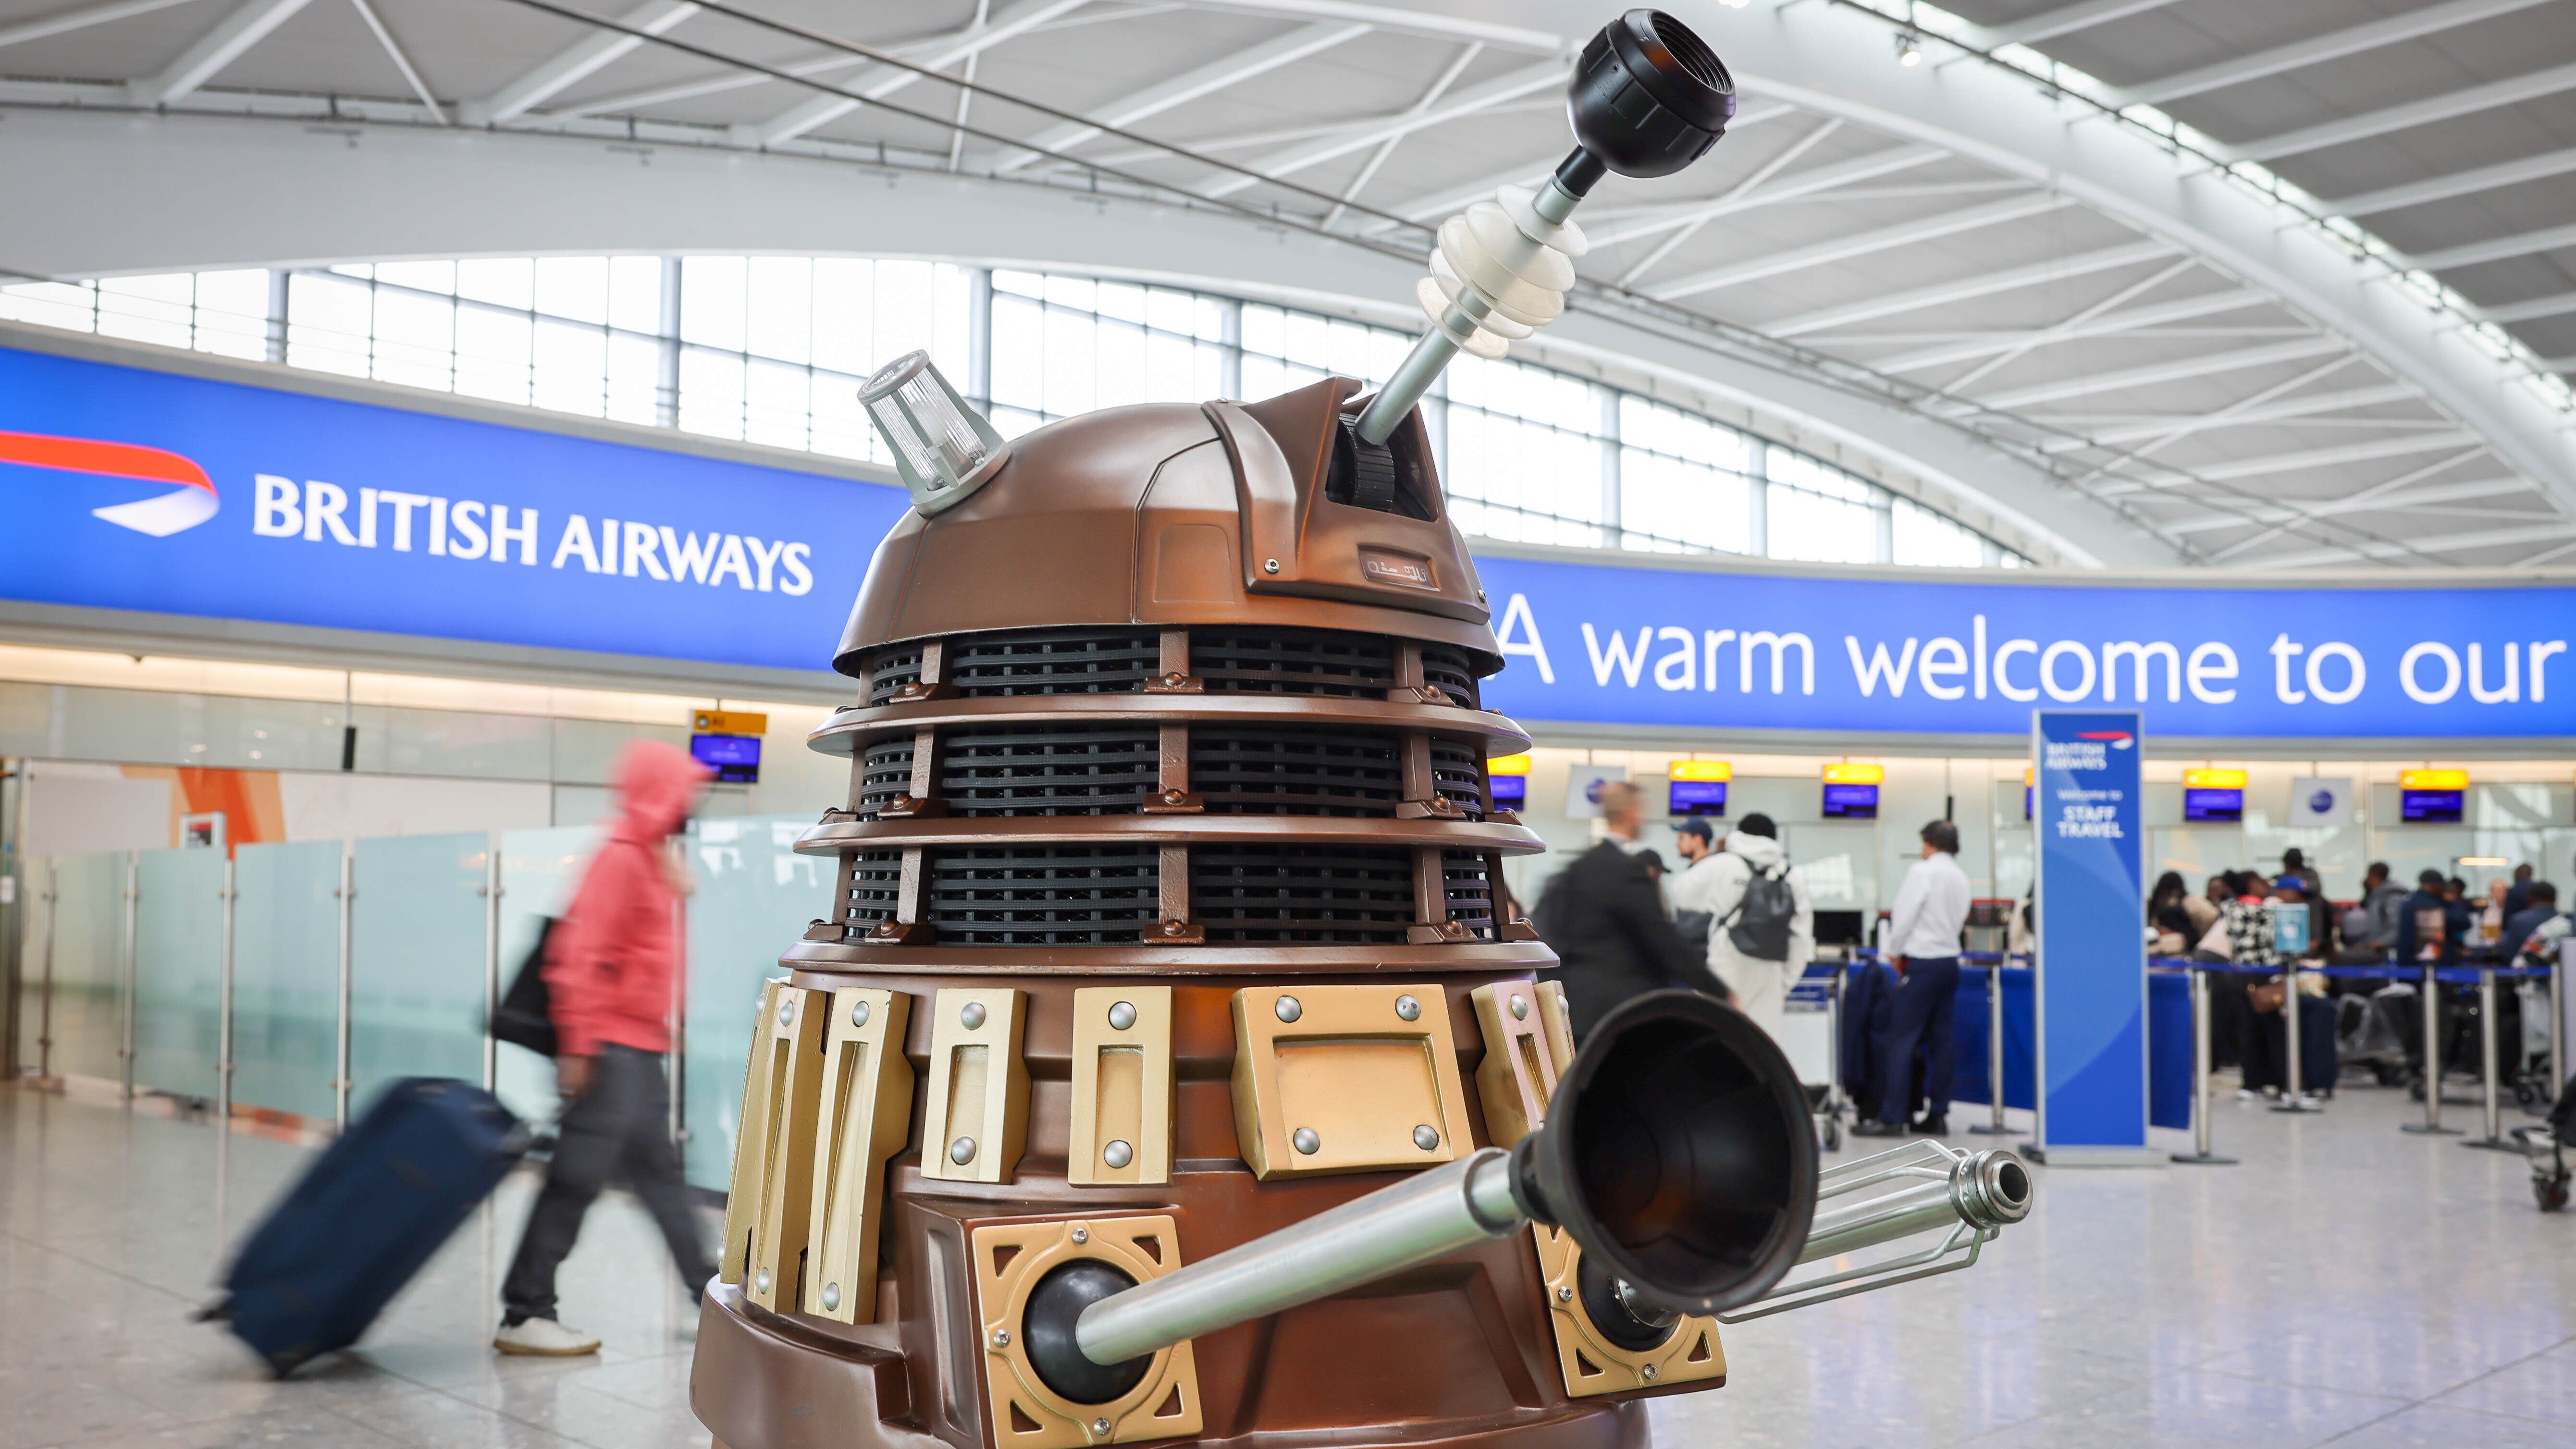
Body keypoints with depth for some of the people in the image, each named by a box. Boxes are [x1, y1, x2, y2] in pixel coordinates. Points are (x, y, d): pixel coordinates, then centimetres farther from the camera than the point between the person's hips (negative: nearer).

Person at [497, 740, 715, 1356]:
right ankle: (524, 1316, 0)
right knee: (575, 1180, -6)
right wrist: (578, 1045, -24)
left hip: (639, 1051, 10)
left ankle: (711, 1290, 23)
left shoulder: (650, 861, 15)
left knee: (658, 1172, 15)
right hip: (611, 1051, -10)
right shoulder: (620, 859, -15)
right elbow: (581, 954, -22)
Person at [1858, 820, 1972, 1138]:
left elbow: (1905, 915, -12)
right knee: (1940, 1040, 10)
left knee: (1900, 1039, -7)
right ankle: (1937, 1114, 12)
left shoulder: (1923, 871, -9)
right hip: (1950, 960, 8)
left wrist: (1895, 952, 4)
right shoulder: (1962, 878, 13)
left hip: (1923, 961, -8)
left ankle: (1891, 1119, -11)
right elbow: (1958, 921, 14)